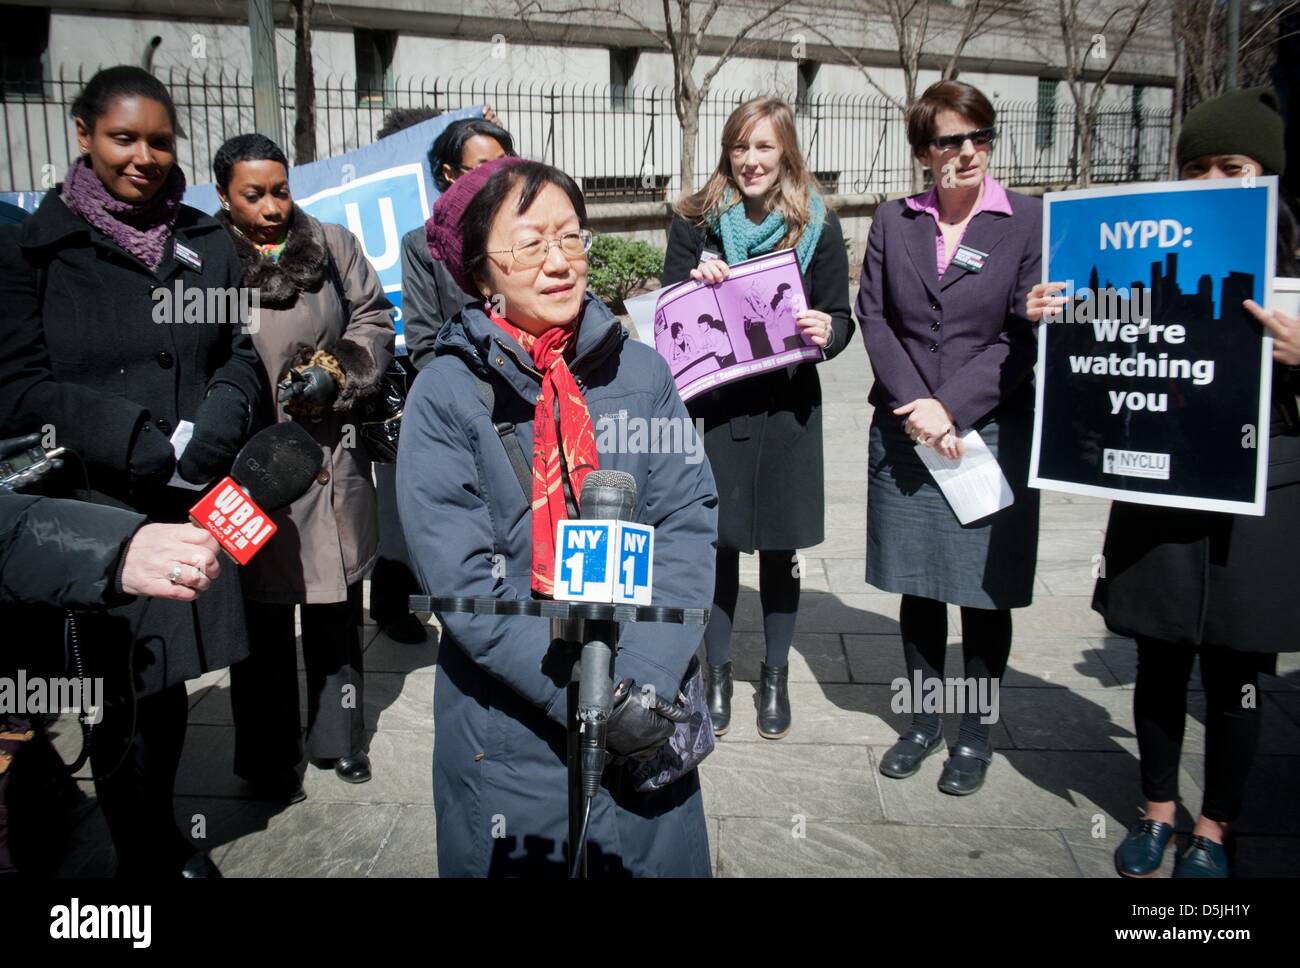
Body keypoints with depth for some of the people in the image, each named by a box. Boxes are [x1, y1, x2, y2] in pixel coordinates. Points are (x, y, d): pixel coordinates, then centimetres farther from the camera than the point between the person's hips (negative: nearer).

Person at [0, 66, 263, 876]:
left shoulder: (208, 244, 8)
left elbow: (241, 359, 9)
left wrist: (211, 431, -10)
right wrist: (139, 443, -16)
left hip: (192, 501, 3)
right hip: (93, 509, -2)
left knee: (169, 679, 15)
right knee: (116, 701, 5)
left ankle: (160, 837, 36)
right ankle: (142, 851, 26)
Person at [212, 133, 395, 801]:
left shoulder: (333, 246, 2)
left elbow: (374, 320, 10)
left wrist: (336, 375, -6)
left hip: (332, 461, 2)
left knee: (336, 608, 13)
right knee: (262, 618, 8)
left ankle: (338, 737, 32)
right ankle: (269, 761, 25)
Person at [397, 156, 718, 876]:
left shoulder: (639, 370, -3)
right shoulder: (445, 395, -9)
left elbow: (689, 519, -7)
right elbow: (461, 576, -14)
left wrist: (645, 677, -18)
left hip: (650, 717, 2)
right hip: (512, 731, -2)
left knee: (657, 856, 19)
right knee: (525, 859, 17)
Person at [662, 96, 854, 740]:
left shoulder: (817, 225, 2)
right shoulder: (695, 220, 2)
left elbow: (841, 318, 5)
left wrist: (827, 333, -18)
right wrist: (695, 282, -17)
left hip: (786, 408, 0)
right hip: (712, 404, 0)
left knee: (779, 548, 10)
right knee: (716, 542, 7)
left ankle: (776, 676, 29)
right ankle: (718, 673, 27)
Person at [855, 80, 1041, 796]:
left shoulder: (1029, 222, -1)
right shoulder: (893, 223, 8)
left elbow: (1026, 334, -6)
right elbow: (873, 316, 2)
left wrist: (952, 406, -14)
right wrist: (915, 405, -11)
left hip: (992, 430, -2)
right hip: (904, 432, 3)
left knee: (985, 587, 6)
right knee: (917, 583, 11)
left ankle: (976, 731, 24)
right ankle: (924, 719, 29)